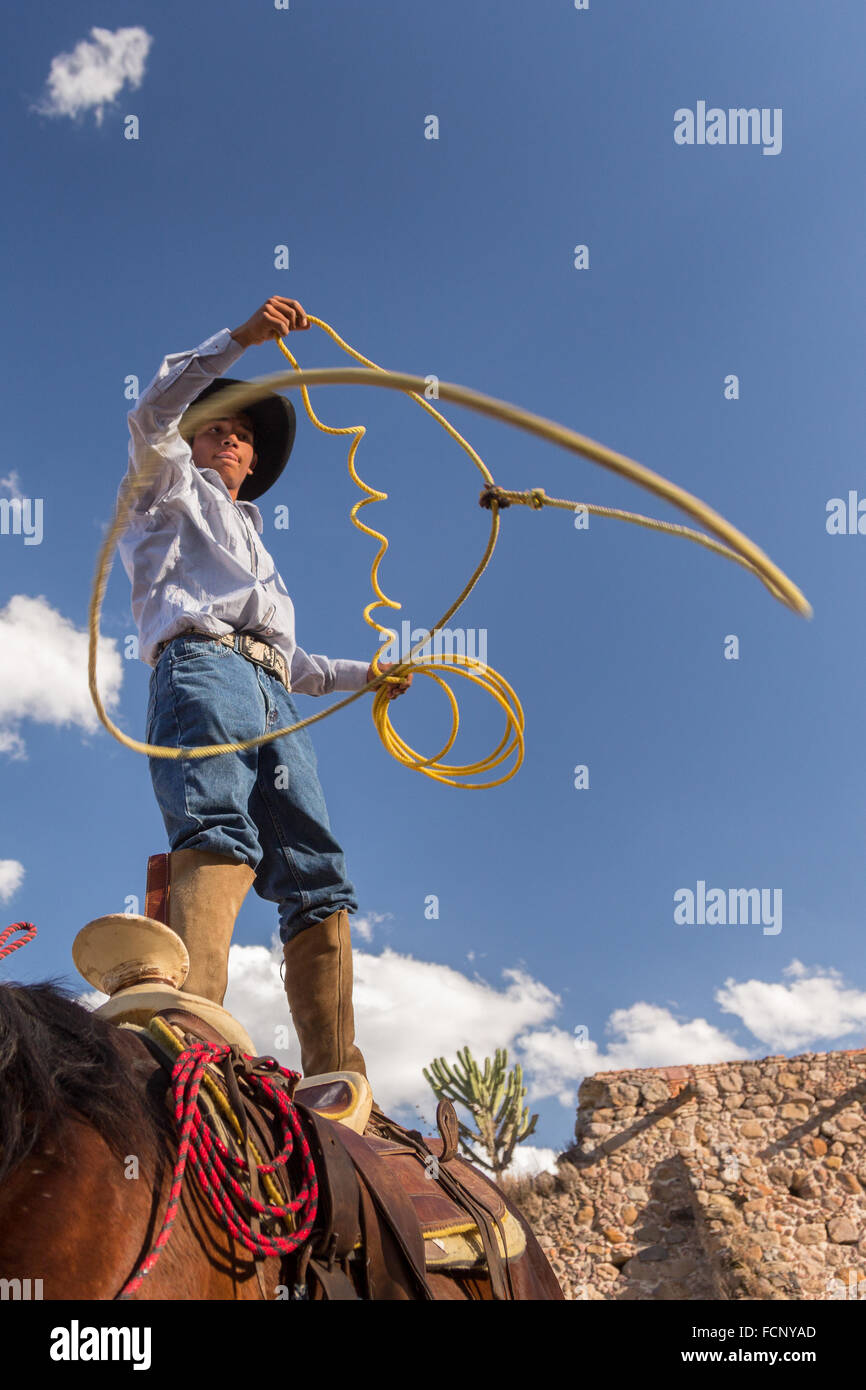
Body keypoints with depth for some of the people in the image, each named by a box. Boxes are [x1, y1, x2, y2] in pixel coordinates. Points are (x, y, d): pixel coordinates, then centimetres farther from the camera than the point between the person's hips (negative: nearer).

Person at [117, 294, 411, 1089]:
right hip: (202, 665, -7)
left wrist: (363, 675, 44)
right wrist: (240, 339, 1)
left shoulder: (250, 540, 44)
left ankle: (337, 1084, -15)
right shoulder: (173, 487, 29)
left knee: (319, 883, -9)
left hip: (272, 696, 7)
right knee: (221, 835, -34)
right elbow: (153, 416, 7)